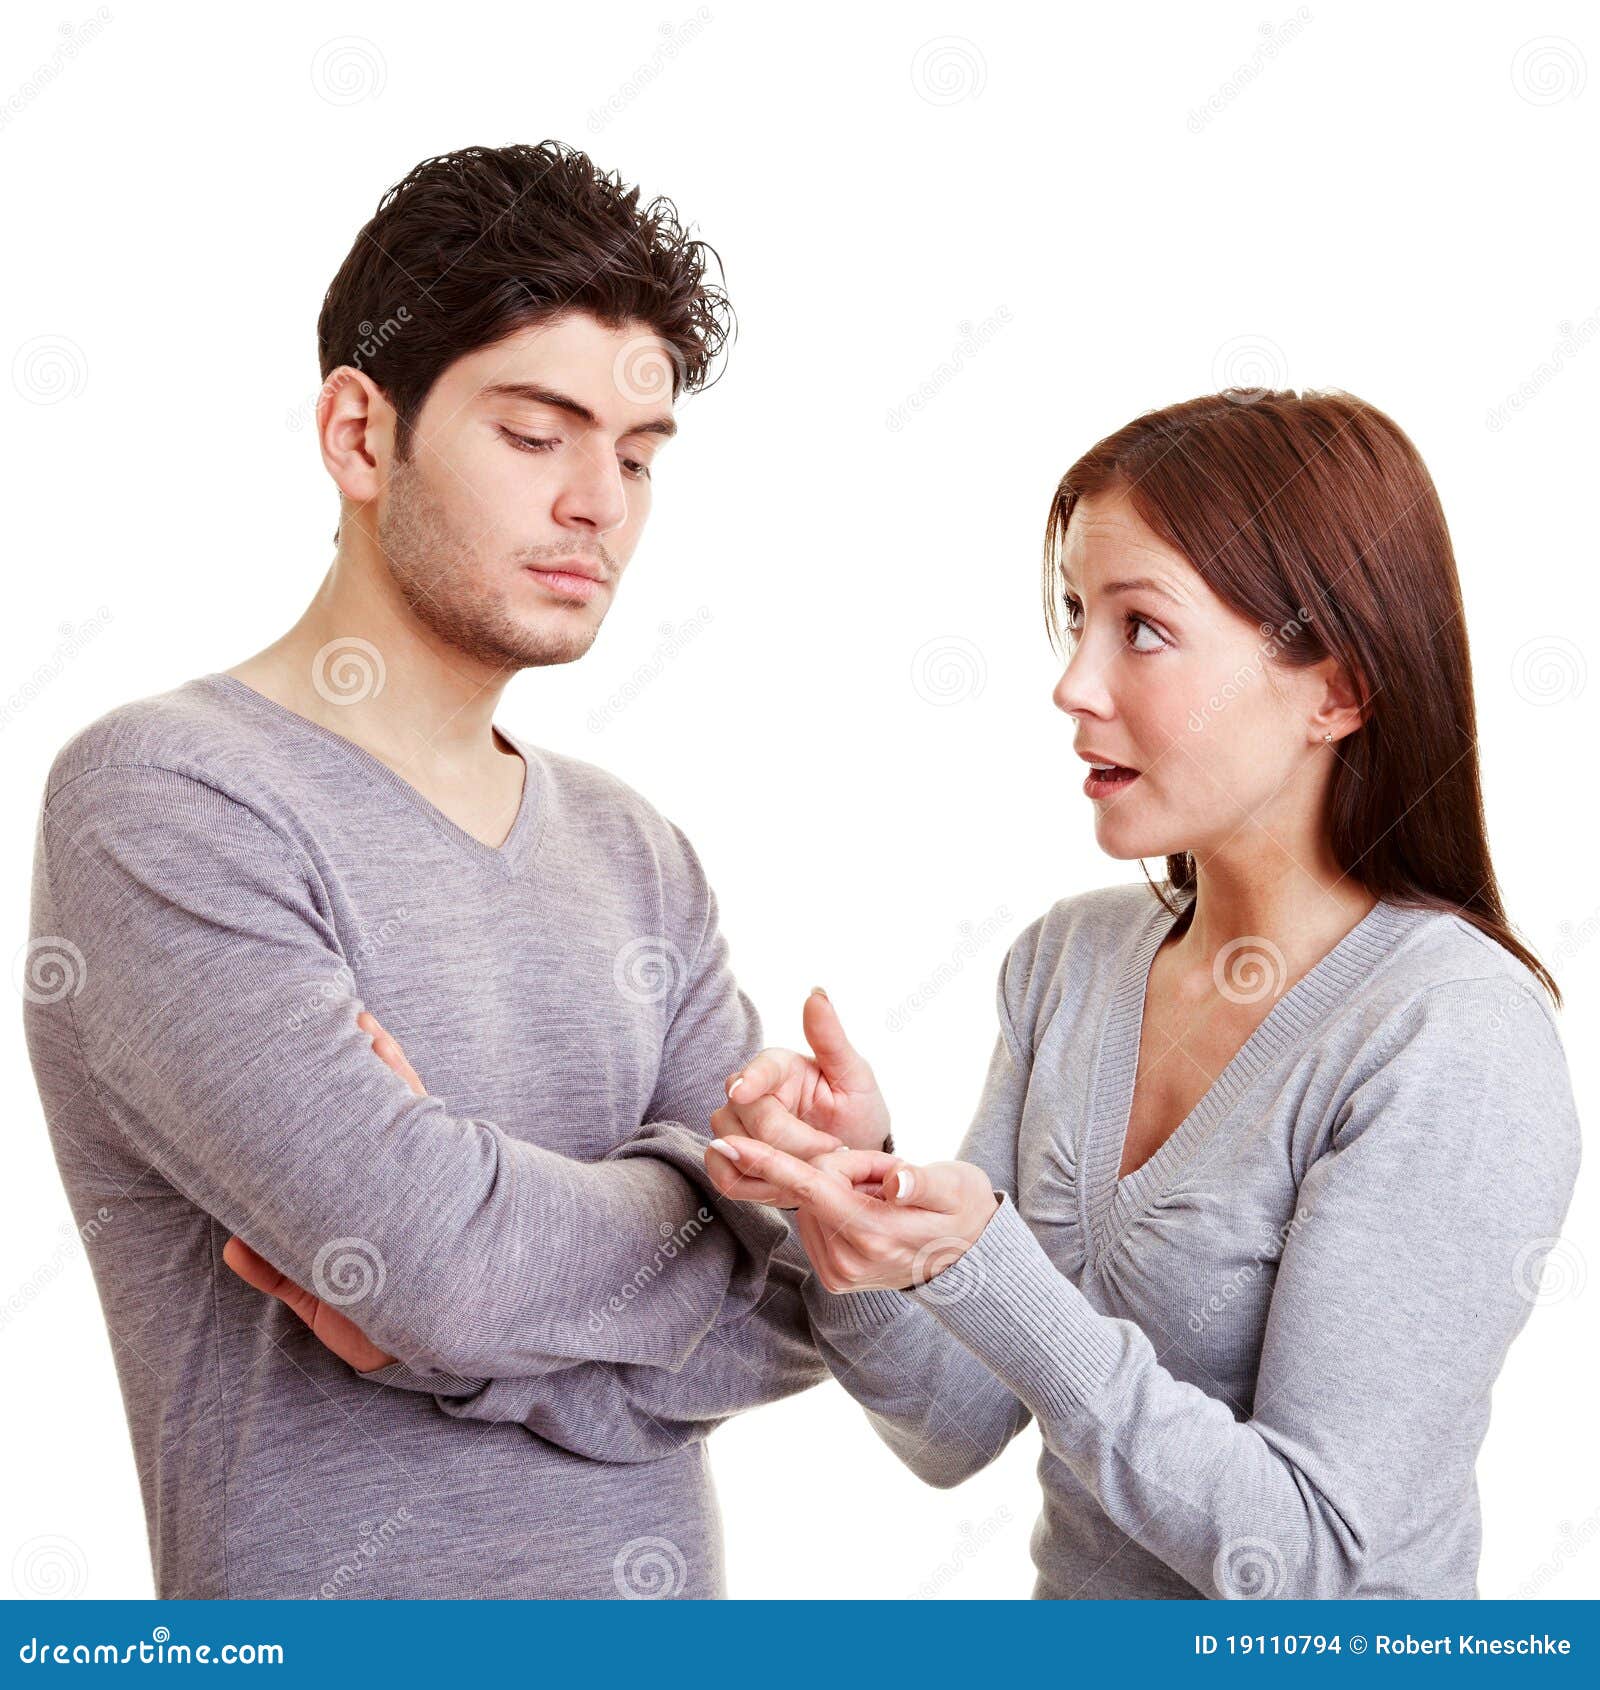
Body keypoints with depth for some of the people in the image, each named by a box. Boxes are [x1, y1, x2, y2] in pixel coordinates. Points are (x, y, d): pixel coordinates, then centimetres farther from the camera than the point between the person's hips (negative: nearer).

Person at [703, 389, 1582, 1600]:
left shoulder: (1453, 1043, -22)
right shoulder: (1069, 957, -5)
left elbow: (1308, 1555, -22)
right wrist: (854, 1214, -21)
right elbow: (958, 1432, -3)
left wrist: (978, 1265, -29)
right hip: (1068, 1595, 5)